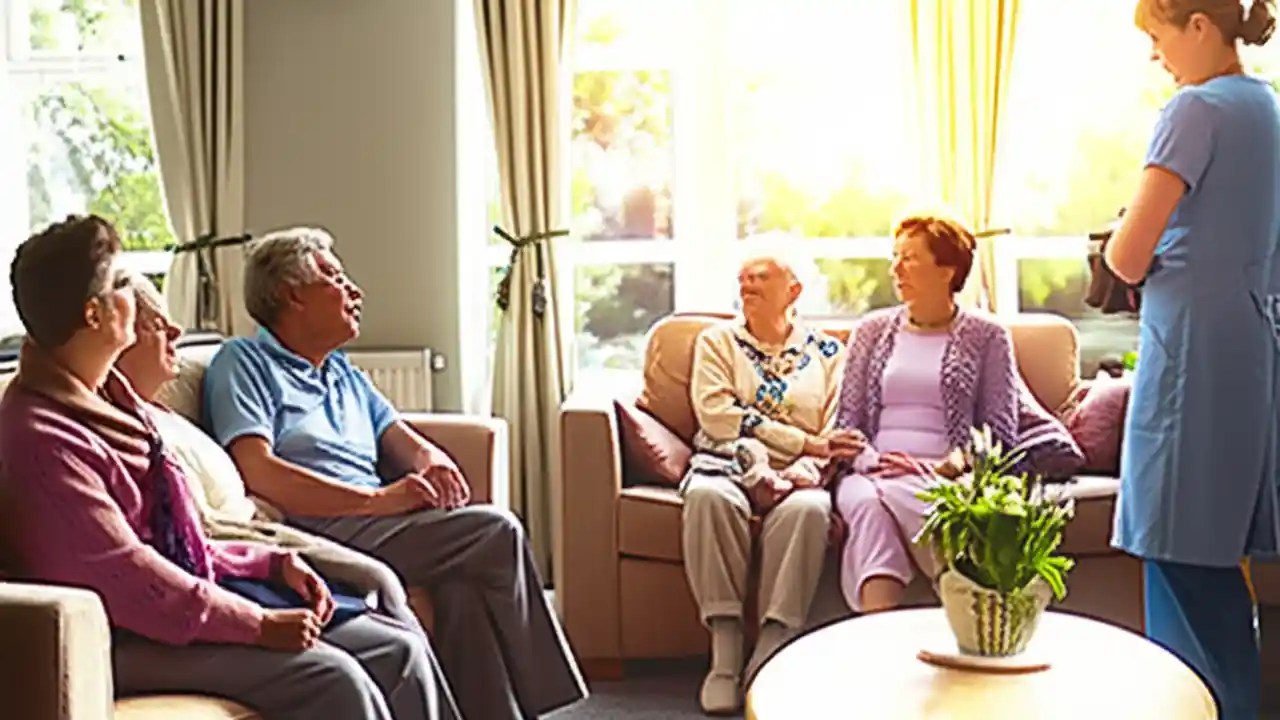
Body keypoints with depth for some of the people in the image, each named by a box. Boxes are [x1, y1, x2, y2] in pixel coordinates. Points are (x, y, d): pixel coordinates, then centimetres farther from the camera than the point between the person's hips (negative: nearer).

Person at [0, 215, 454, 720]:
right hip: (124, 645, -9)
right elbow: (128, 576, -22)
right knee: (332, 678, -27)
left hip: (190, 605, 9)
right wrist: (260, 625, -21)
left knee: (399, 650, -2)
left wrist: (275, 563, 8)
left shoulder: (106, 399, 14)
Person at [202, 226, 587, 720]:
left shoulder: (344, 374, 29)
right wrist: (378, 500, -19)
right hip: (319, 528, -7)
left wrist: (434, 464, -7)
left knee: (465, 581, -24)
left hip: (374, 518, 7)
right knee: (495, 532, -18)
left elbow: (400, 438, 20)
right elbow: (258, 472, -12)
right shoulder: (244, 362, 3)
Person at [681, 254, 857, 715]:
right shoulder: (718, 341, 14)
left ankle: (768, 659, -33)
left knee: (808, 508, -36)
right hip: (727, 464, 0)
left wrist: (804, 469, -18)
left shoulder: (827, 352, 16)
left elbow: (836, 434, 5)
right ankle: (724, 654, -32)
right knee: (708, 497, -35)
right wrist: (806, 441, -9)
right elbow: (716, 412, -3)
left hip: (797, 475, 0)